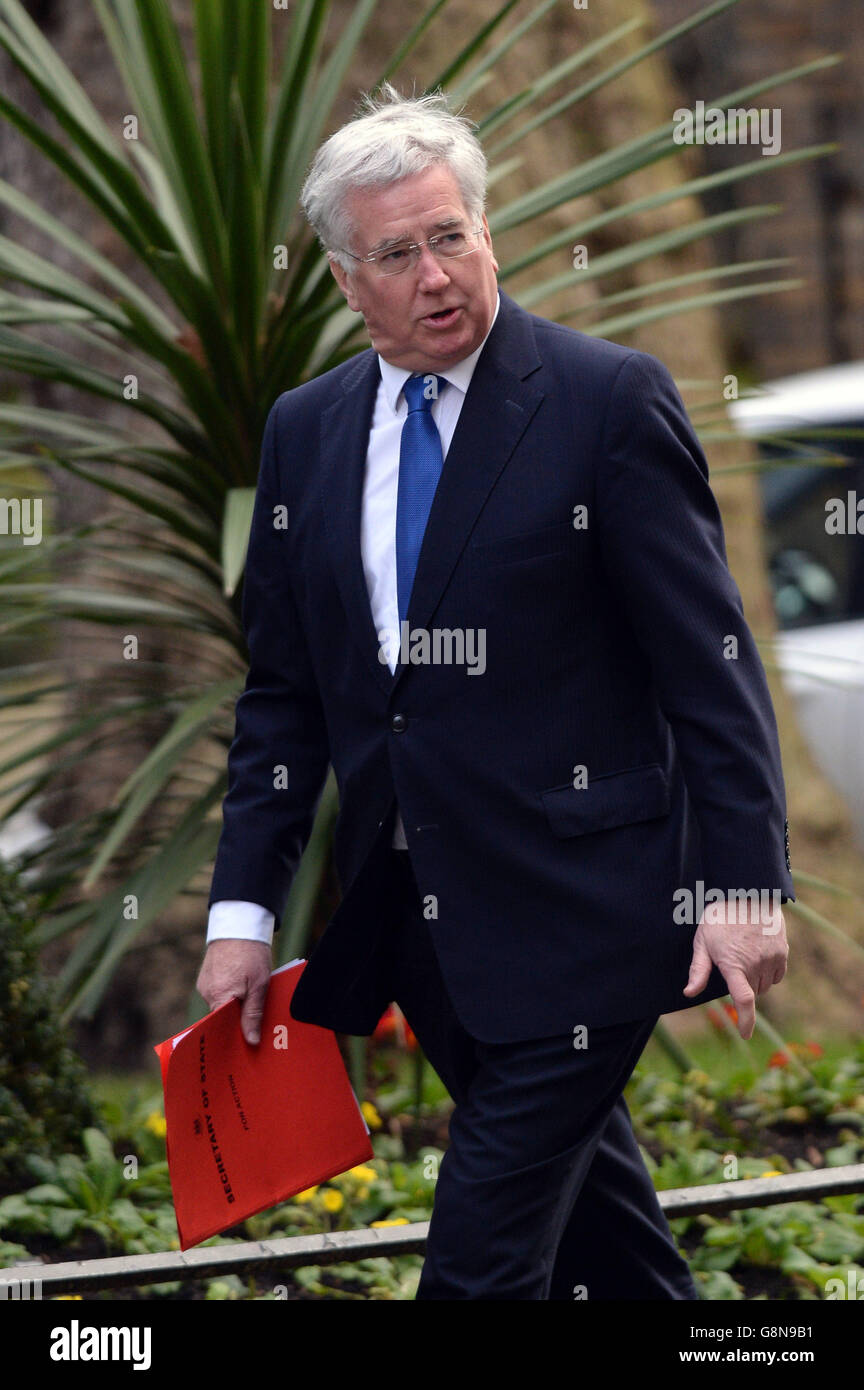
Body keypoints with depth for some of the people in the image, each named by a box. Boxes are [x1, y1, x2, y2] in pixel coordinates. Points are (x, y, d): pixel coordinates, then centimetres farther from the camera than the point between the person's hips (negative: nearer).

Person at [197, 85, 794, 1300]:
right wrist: (244, 908, 8)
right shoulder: (306, 432, 10)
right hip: (413, 917, 6)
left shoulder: (609, 401, -7)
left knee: (486, 1256, -9)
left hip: (575, 915, -6)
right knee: (581, 1203, 18)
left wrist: (744, 883, -13)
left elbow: (710, 661, -8)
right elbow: (283, 688, 13)